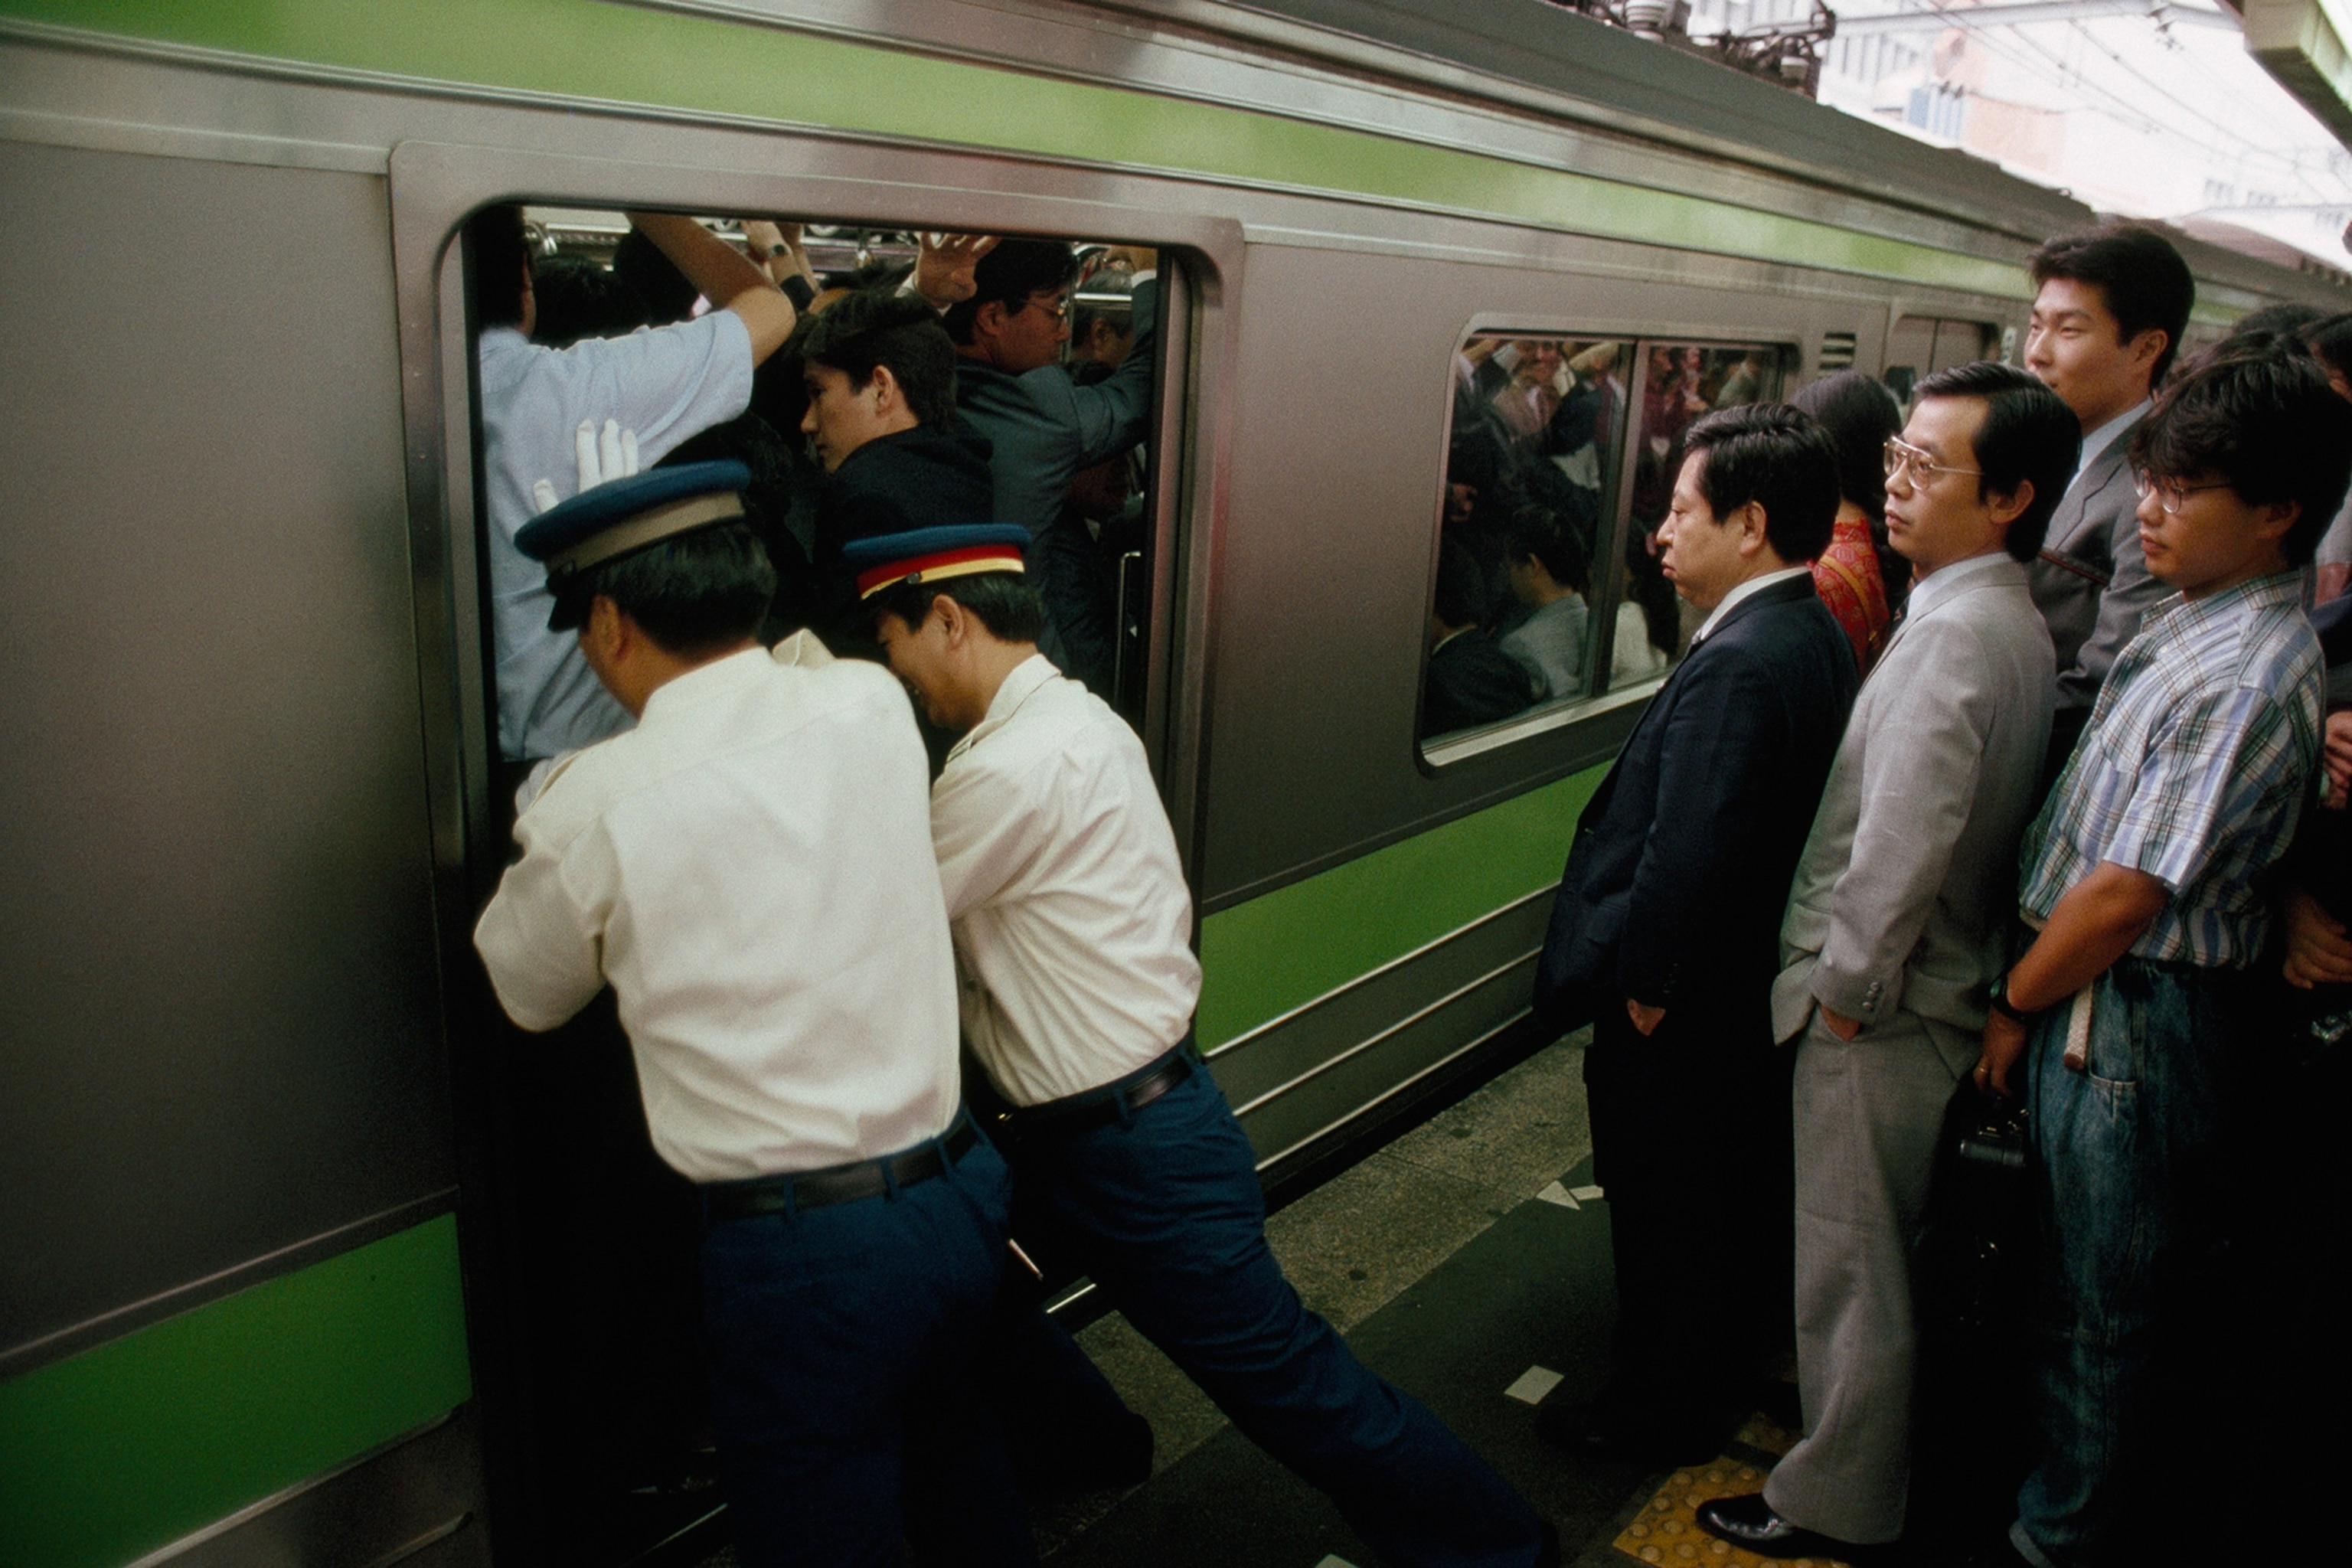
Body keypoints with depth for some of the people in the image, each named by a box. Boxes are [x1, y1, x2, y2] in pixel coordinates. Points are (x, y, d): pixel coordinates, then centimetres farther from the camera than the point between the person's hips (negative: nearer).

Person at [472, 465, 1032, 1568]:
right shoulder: (872, 705, -5)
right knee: (955, 1455, 31)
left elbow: (527, 995, 7)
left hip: (805, 1248, -5)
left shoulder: (595, 803, -14)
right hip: (963, 1190, 5)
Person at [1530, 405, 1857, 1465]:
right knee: (1737, 1202, 26)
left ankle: (1661, 1411, 30)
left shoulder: (1739, 666, -29)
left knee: (1668, 1218, 10)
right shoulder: (1811, 634, 2)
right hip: (1751, 987, 10)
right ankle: (1723, 1366, 47)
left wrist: (1646, 984, -17)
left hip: (1685, 1016, -10)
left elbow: (1687, 854, -31)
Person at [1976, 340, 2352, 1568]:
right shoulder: (2194, 620, 6)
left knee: (2107, 1306, 9)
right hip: (2109, 997, 9)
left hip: (2127, 1023, -9)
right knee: (2168, 1282, 25)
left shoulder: (2246, 679, -24)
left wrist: (2014, 1009, -9)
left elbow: (2125, 896, -22)